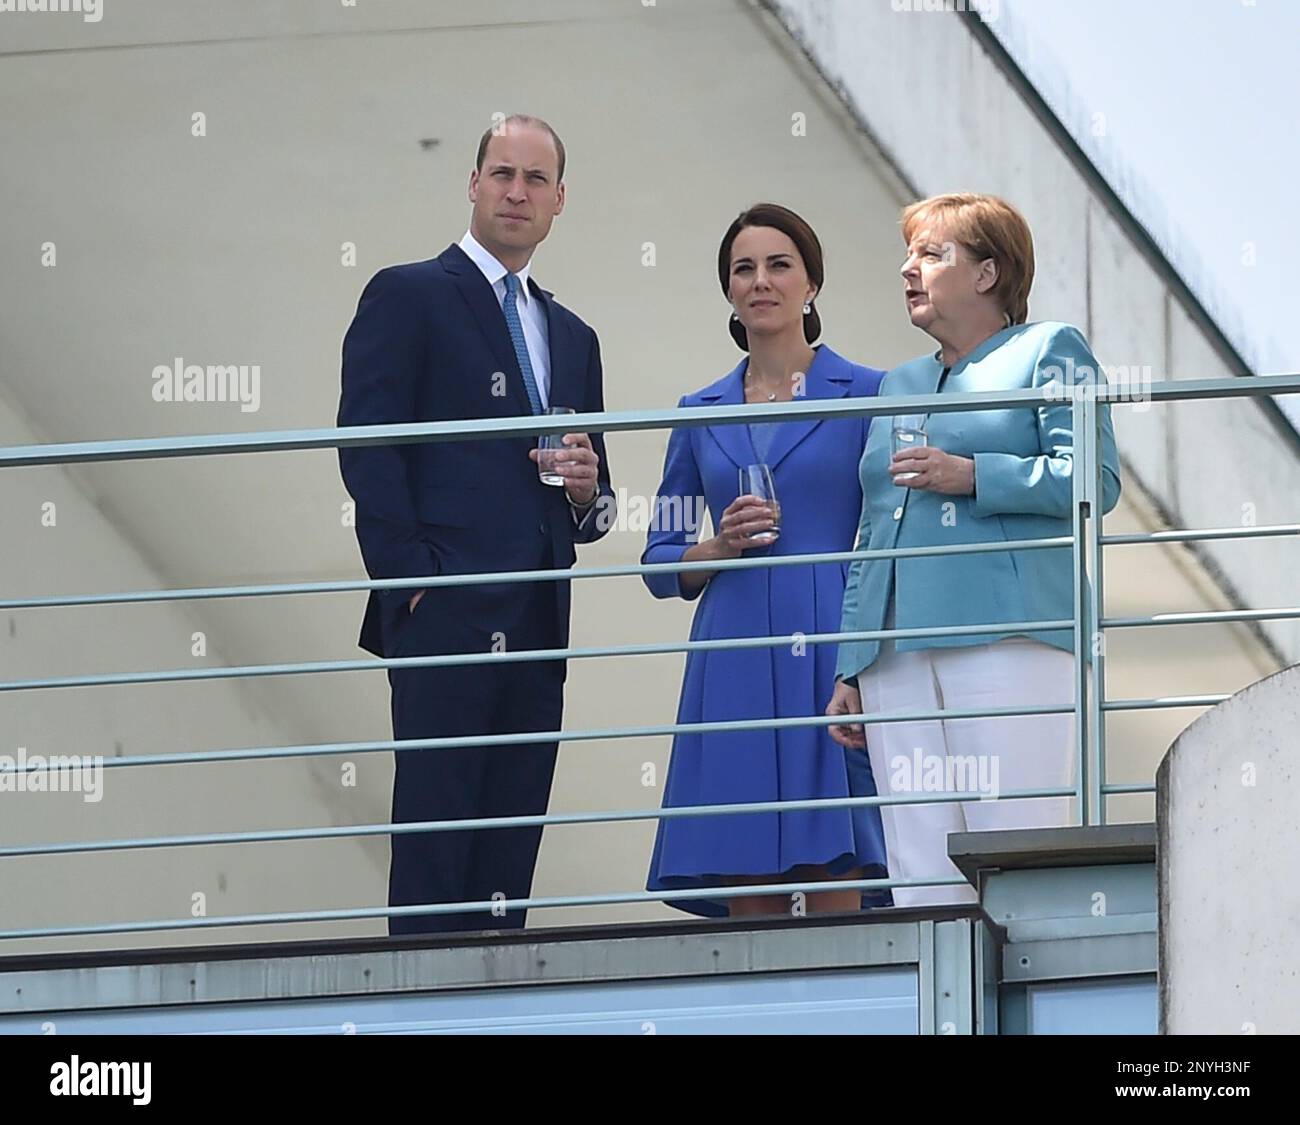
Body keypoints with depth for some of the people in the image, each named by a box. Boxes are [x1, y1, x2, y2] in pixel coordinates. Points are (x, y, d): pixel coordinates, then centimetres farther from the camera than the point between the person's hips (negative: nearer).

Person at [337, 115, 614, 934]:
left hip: (536, 626, 7)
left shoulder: (571, 337, 24)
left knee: (510, 858, 3)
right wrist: (413, 580, -15)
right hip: (447, 617, -7)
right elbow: (368, 451, -6)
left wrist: (588, 494, 2)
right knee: (433, 848, -10)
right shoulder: (408, 297, 3)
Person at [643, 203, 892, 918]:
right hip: (735, 671, 3)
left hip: (833, 662, -3)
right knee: (749, 910, -1)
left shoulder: (865, 395, 5)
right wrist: (720, 547, -4)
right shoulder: (702, 415, 15)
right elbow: (662, 560, 17)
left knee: (836, 897, -8)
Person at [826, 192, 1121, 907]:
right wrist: (850, 671, 20)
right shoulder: (898, 384, 27)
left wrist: (971, 476, -11)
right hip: (897, 656, 6)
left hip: (1006, 634, -6)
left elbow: (1096, 478, -4)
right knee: (920, 874, -2)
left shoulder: (1048, 352, 9)